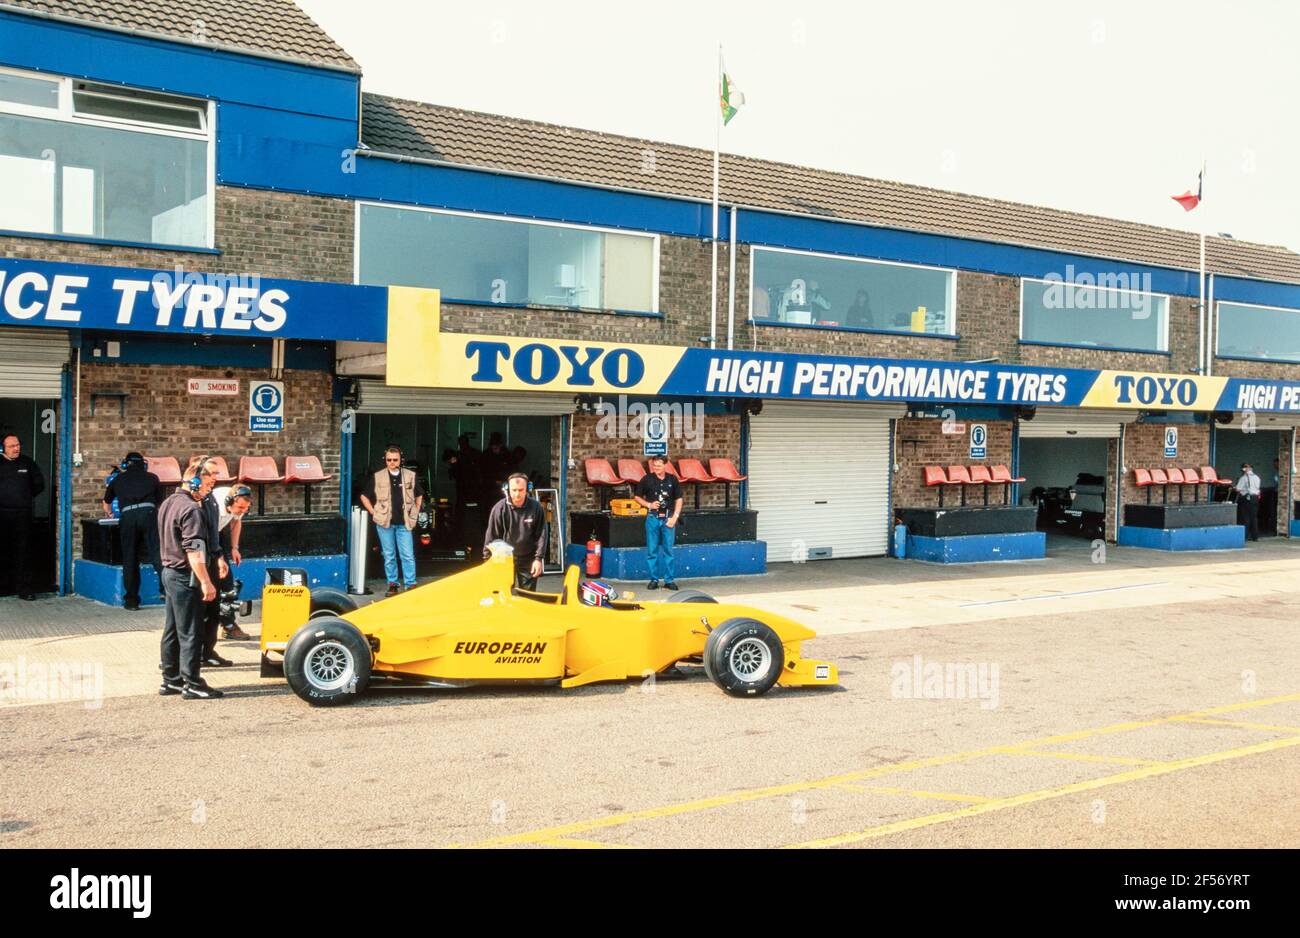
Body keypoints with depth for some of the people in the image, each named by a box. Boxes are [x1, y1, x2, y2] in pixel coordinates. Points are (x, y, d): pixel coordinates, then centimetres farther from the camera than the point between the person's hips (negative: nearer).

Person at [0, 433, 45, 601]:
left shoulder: (28, 463, 9)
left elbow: (39, 484, 16)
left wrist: (25, 496, 10)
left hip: (22, 514, 1)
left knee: (23, 552, 1)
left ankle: (24, 589, 4)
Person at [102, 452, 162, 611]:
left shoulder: (118, 479, 26)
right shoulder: (152, 478, 22)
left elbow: (106, 502, 42)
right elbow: (159, 500, 34)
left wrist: (109, 514, 64)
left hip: (127, 516, 1)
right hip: (149, 513, 0)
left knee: (129, 559, 7)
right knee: (157, 553, -4)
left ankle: (131, 600, 10)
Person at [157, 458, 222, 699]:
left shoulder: (168, 502, 13)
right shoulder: (191, 509, -18)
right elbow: (193, 551, -23)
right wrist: (206, 582, -23)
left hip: (169, 572, 10)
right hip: (185, 577, -10)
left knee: (172, 630, 14)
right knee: (190, 633, -4)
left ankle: (170, 680, 21)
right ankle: (192, 684, -1)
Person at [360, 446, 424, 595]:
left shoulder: (411, 476, 5)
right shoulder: (377, 477, 2)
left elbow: (419, 495, 20)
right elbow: (364, 496, 11)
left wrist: (415, 513, 11)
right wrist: (374, 512, 4)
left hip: (404, 523, 0)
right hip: (384, 522, 0)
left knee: (408, 555, -4)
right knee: (389, 556, 7)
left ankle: (411, 585, 2)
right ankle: (392, 584, 15)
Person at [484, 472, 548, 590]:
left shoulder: (536, 508, -7)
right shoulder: (500, 508, -11)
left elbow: (541, 535, -2)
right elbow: (491, 536, -5)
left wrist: (539, 558, -6)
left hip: (528, 560, 1)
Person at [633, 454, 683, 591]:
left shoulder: (673, 480, 3)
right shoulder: (647, 479, 0)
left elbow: (678, 500, 6)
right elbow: (637, 497, 8)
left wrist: (674, 517, -4)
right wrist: (648, 504, -9)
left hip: (668, 518, 0)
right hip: (652, 518, 0)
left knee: (668, 550, 4)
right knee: (652, 550, 3)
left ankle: (669, 579, 9)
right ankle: (654, 579, 11)